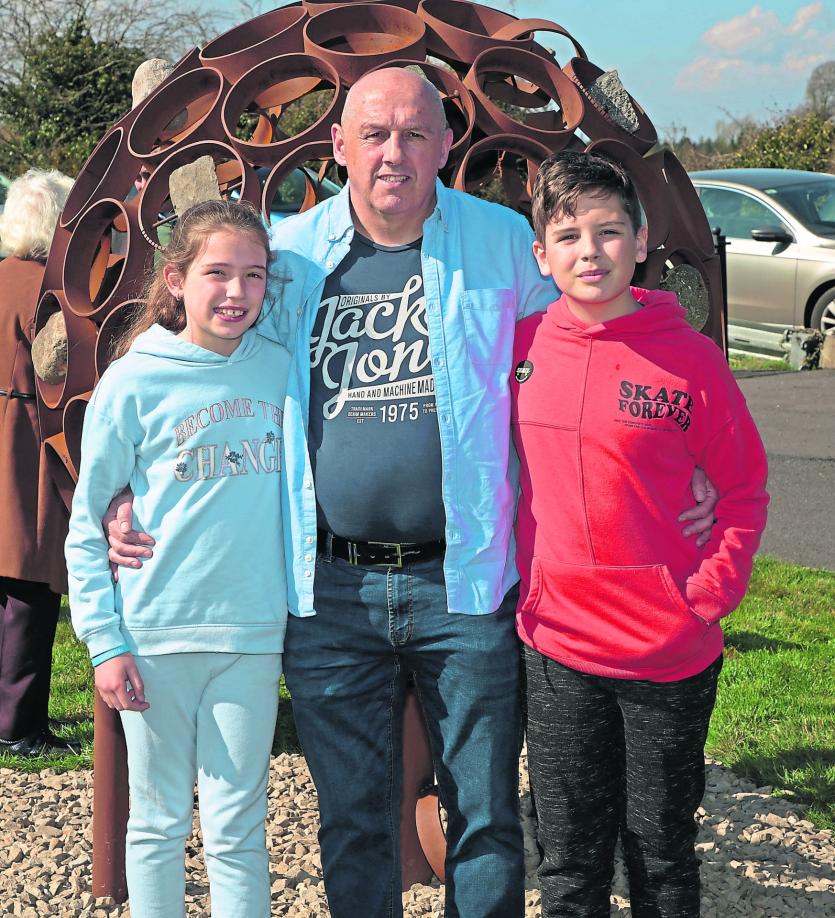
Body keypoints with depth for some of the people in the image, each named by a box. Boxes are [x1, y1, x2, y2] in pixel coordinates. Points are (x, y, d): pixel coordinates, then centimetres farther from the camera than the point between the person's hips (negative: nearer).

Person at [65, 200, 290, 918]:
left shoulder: (282, 369, 4)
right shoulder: (133, 383, -3)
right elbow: (87, 525, 0)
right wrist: (104, 641, -6)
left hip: (252, 633, 2)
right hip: (155, 633, -1)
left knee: (237, 828, 6)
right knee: (159, 821, 9)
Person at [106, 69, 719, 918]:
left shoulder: (504, 243, 1)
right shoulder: (288, 251, 4)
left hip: (463, 583, -1)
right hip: (327, 591, 2)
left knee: (486, 818, 6)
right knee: (352, 821, 12)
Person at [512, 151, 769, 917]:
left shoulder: (689, 356, -9)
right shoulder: (521, 346, -1)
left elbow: (745, 492, -2)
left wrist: (707, 595, -10)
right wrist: (522, 583, 5)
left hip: (671, 653, -2)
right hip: (557, 647, 2)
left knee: (663, 855, 14)